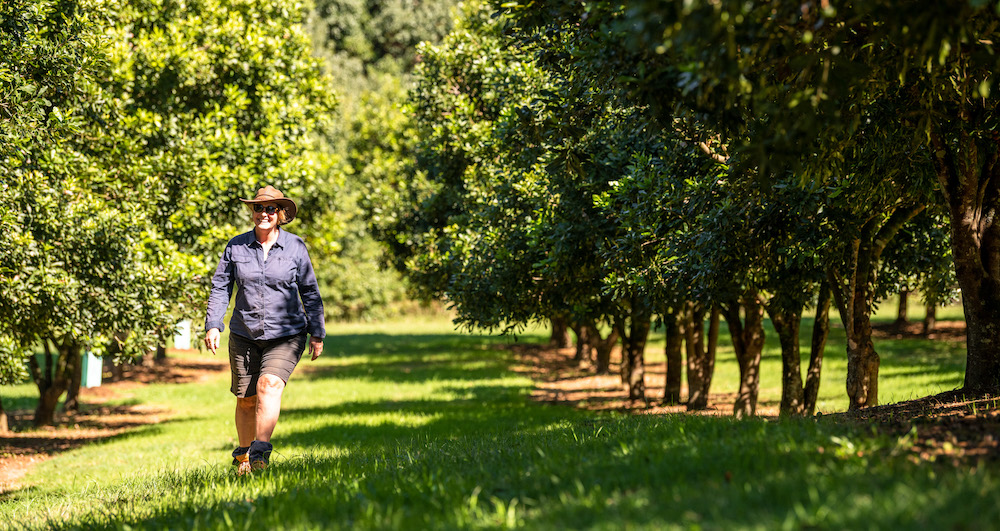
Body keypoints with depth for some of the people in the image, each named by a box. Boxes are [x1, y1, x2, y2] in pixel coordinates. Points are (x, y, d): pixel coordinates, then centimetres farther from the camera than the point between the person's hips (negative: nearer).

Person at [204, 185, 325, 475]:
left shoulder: (295, 247, 0)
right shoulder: (236, 246, 2)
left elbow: (310, 292, 6)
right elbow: (220, 287, 5)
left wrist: (317, 333, 5)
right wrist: (213, 325, -6)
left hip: (285, 335, -2)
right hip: (244, 335, 2)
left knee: (269, 385, -24)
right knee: (245, 399, 8)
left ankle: (260, 450, -32)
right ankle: (243, 454, 30)